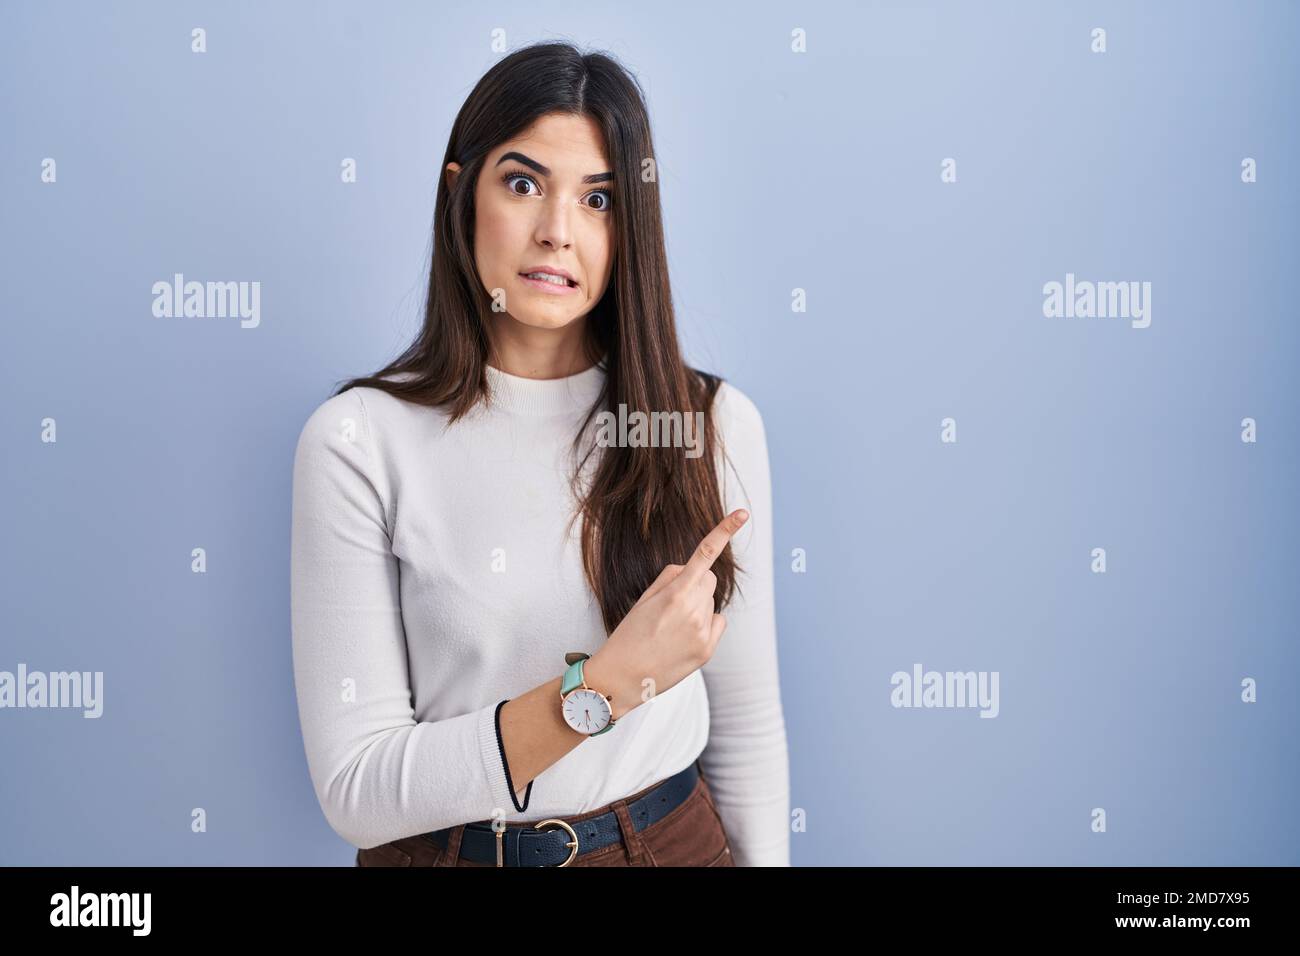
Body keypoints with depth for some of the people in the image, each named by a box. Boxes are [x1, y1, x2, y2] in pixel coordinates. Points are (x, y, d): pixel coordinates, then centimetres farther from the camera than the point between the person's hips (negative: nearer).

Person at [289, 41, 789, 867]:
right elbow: (356, 790, -18)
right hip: (445, 848, -1)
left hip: (676, 839, 2)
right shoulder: (358, 440, -16)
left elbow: (745, 723, -1)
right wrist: (607, 682, -26)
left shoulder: (715, 422, -10)